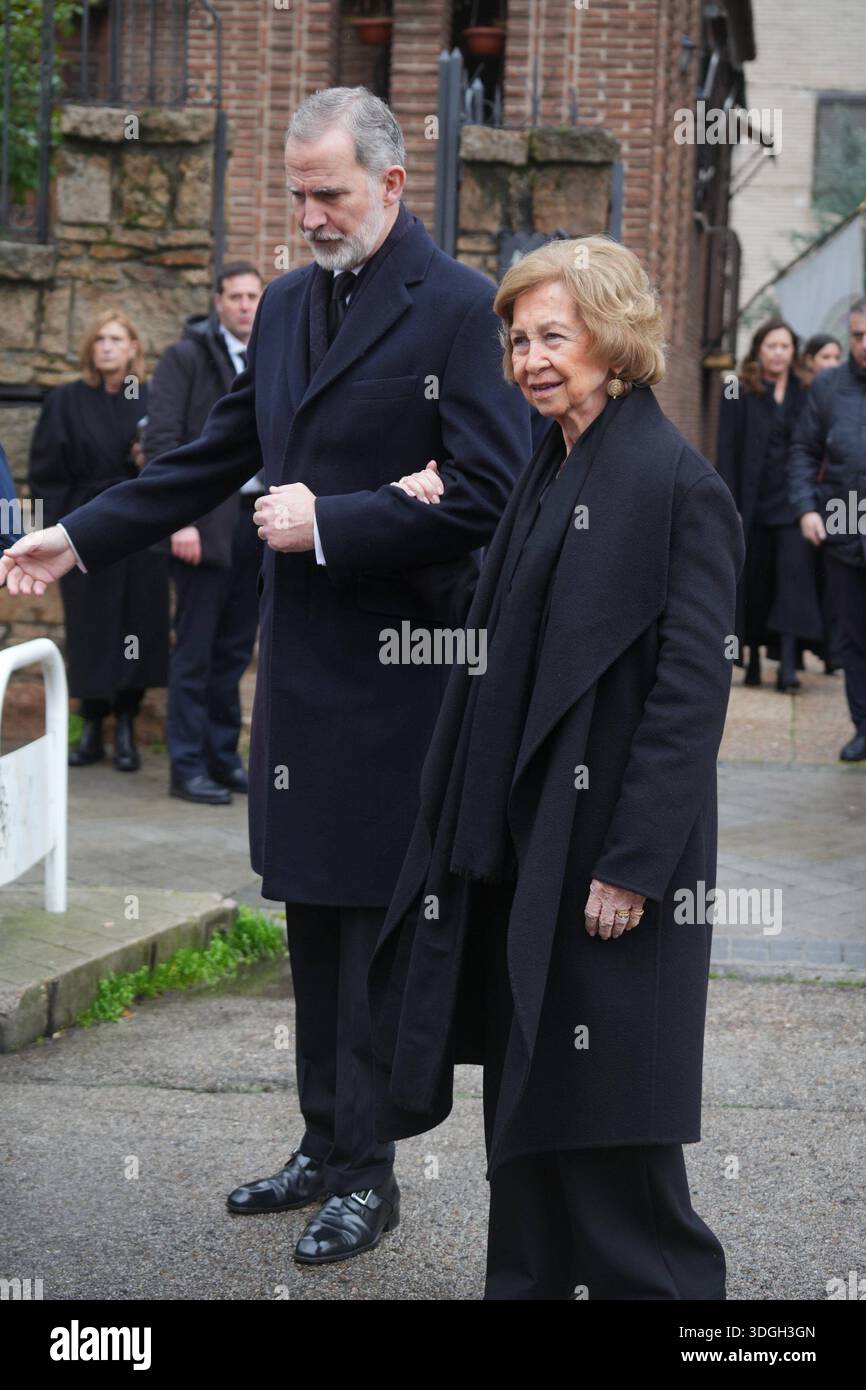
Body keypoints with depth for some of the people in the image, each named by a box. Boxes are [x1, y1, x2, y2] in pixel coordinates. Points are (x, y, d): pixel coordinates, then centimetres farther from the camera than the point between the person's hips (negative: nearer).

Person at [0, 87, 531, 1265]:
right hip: (299, 663, 7)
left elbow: (488, 497, -17)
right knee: (312, 919, 14)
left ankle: (367, 1176, 11)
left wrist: (329, 522, -18)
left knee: (372, 924, 0)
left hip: (392, 669, -7)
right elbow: (216, 459, 19)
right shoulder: (288, 304, 12)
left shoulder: (459, 308, -12)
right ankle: (327, 1149, 25)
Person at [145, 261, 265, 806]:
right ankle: (188, 766, 3)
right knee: (196, 648, -2)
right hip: (208, 520, -5)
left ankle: (224, 756, 18)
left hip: (258, 520, 5)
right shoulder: (186, 357, -3)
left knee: (236, 649, 11)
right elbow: (162, 440, -8)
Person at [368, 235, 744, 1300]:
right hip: (519, 843, 8)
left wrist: (633, 863, -20)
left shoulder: (675, 484, -14)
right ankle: (528, 1278, 24)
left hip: (606, 848, -8)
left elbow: (692, 690, -18)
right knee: (525, 1093, 14)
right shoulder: (550, 473, 13)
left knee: (604, 1112, -1)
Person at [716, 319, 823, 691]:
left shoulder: (805, 393, 9)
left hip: (792, 501, 1)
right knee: (754, 580, 6)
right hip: (753, 502, -1)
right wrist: (728, 504, -9)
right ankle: (754, 659, 16)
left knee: (795, 574, -11)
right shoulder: (739, 393, 3)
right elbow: (727, 451, -1)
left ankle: (788, 662, -16)